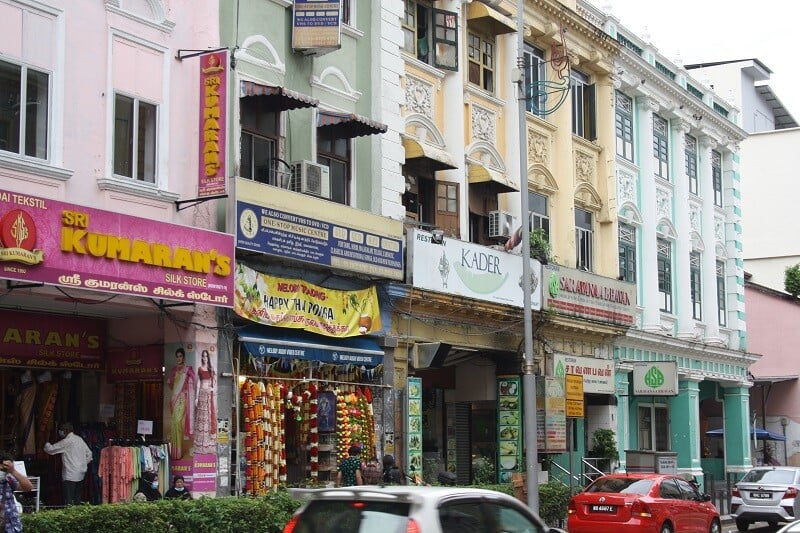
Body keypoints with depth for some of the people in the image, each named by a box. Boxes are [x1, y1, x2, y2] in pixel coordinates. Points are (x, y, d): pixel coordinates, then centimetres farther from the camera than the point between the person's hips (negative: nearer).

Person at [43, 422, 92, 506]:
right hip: (81, 474, 8)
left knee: (69, 502, -10)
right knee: (77, 499, 12)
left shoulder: (66, 441, -12)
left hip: (70, 475, -8)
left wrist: (46, 443, 13)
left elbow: (50, 450, -7)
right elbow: (89, 454, 17)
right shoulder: (79, 439, 12)